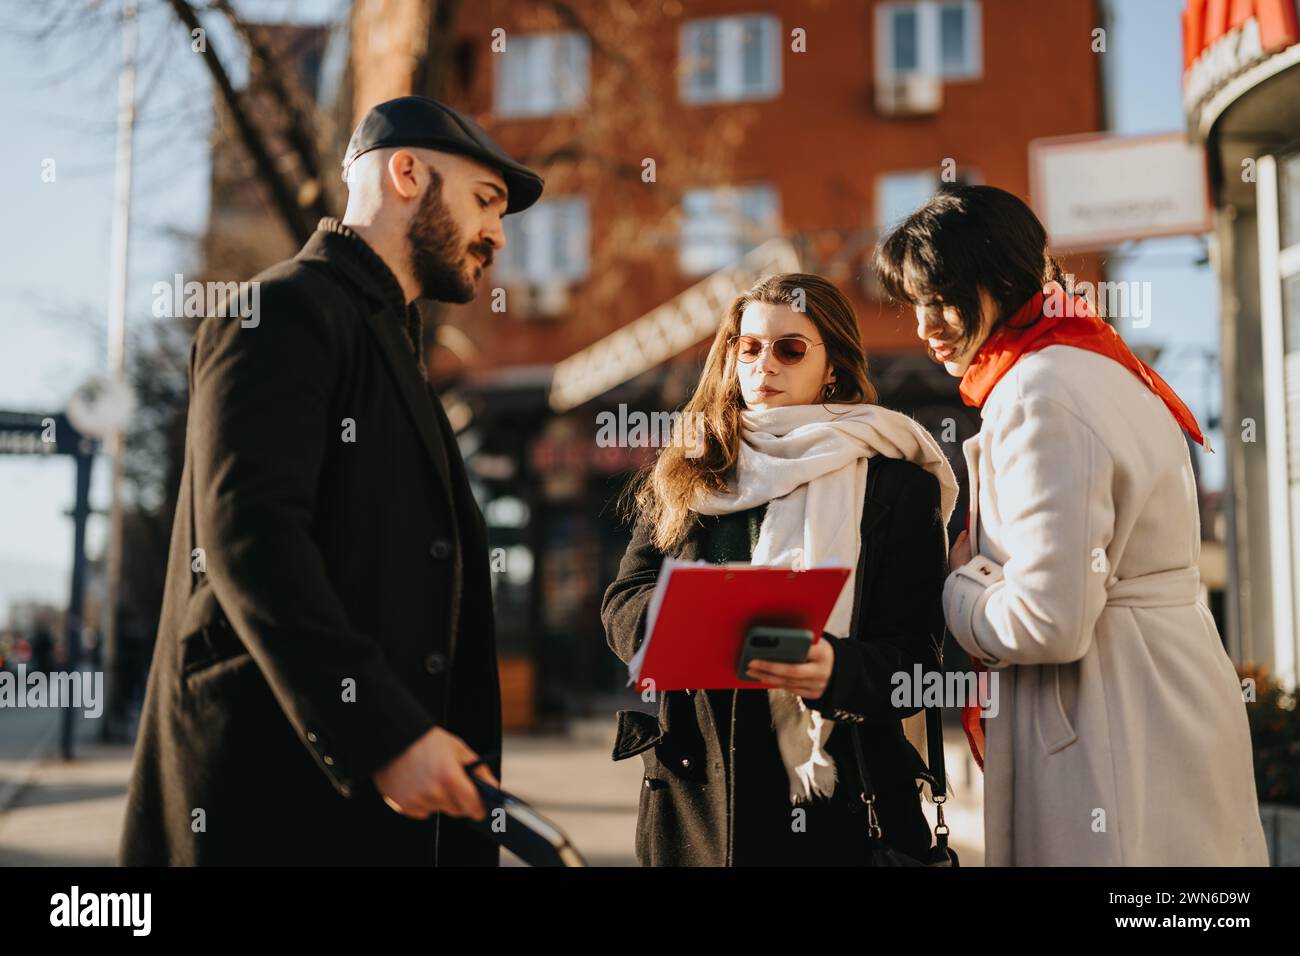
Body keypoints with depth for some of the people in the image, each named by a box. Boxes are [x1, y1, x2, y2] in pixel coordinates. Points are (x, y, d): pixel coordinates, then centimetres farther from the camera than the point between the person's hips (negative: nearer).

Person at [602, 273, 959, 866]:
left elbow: (914, 660, -7)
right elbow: (621, 605, 4)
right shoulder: (686, 475, 10)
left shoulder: (899, 486, -1)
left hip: (836, 801, -2)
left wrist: (837, 670, -30)